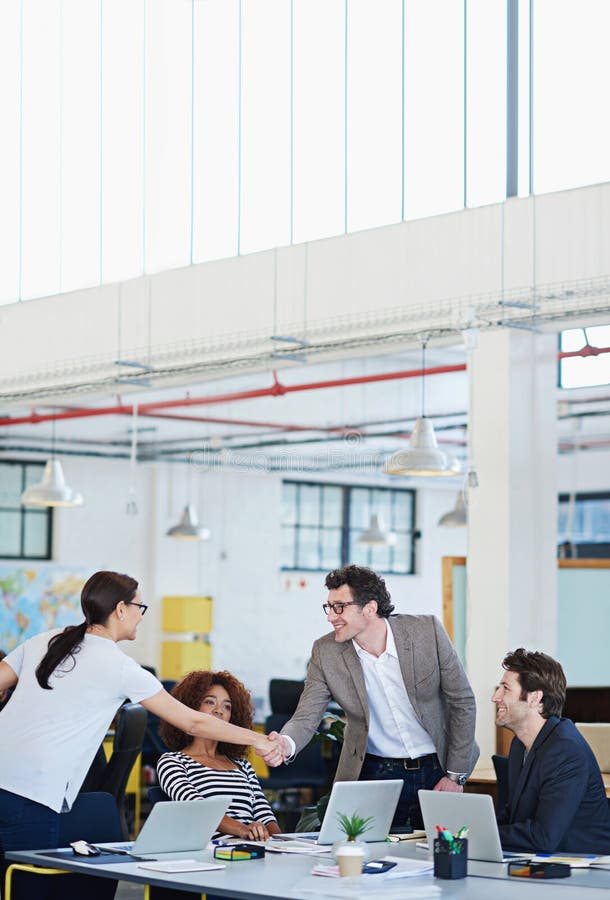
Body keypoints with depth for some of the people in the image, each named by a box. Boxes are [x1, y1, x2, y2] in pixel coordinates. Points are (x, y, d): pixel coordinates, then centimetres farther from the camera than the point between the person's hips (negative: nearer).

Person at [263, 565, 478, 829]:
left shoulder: (427, 631, -14)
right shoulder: (325, 652, -11)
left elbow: (462, 702, -6)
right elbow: (305, 718, -10)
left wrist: (456, 775, -6)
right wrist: (286, 743, -34)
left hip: (436, 771, 0)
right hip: (374, 774, 0)